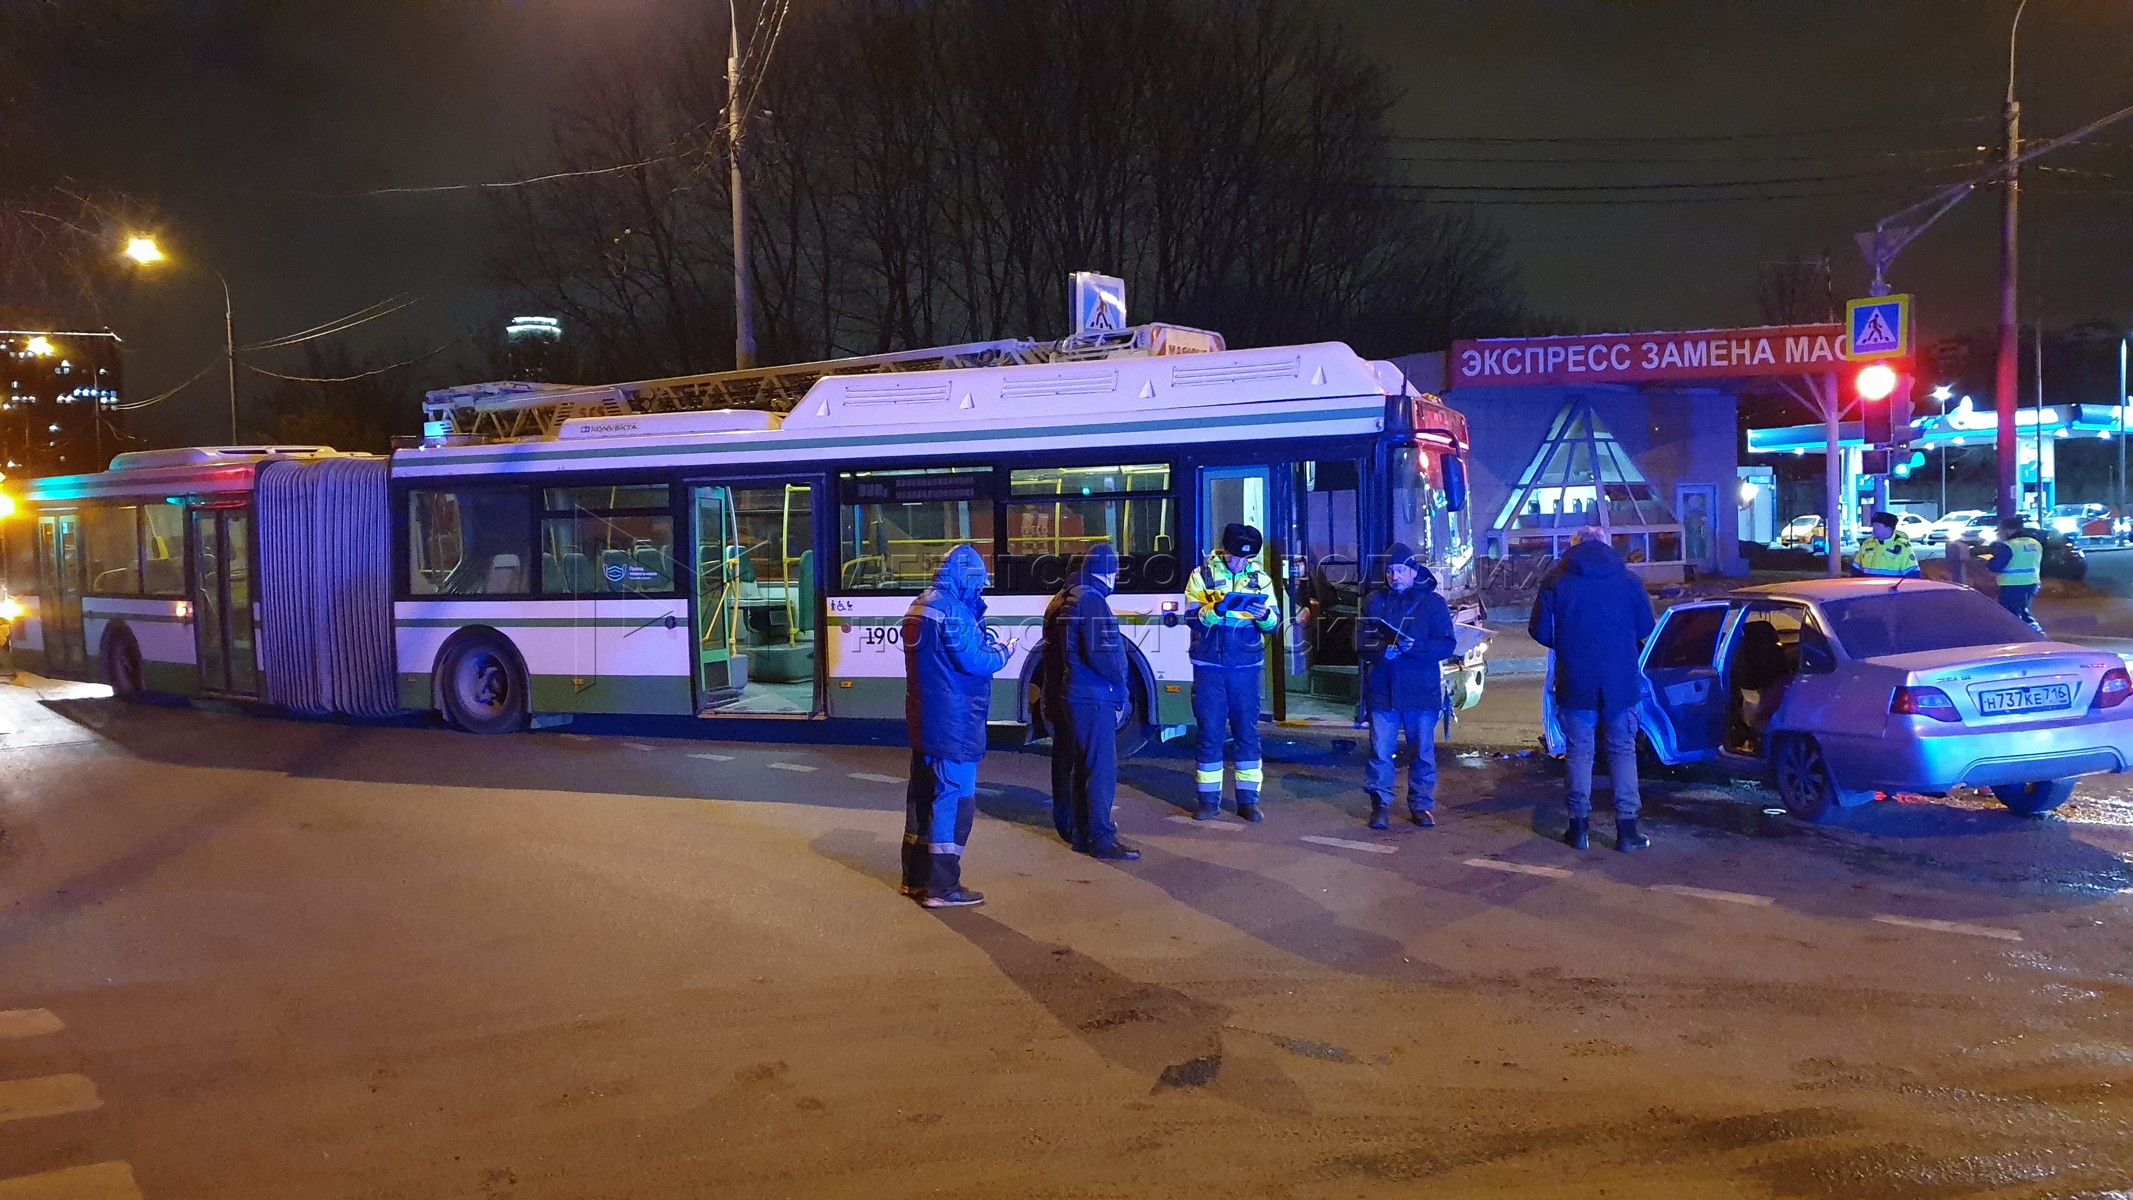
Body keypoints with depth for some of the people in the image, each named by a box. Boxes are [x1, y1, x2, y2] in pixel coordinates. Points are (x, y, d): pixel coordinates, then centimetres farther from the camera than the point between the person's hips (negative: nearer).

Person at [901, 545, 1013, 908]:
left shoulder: (921, 605, 13)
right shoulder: (951, 609, -18)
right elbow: (973, 662, -21)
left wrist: (984, 642, 8)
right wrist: (1001, 651, -3)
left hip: (924, 721, 10)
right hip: (953, 724, -10)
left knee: (923, 793, 16)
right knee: (955, 799, -4)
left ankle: (915, 877, 25)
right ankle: (941, 888, -2)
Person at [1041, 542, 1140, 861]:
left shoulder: (1061, 601, 14)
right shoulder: (1092, 601, -17)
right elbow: (1103, 653, -23)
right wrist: (1119, 681, -7)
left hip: (1063, 694, 10)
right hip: (1092, 697, -10)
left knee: (1069, 762, 19)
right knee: (1100, 767, -8)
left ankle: (1070, 824, 32)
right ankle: (1100, 839, -8)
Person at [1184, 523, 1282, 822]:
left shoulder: (1260, 579, 6)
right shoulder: (1202, 575, 1)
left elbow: (1274, 624, 2)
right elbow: (1193, 616, -7)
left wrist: (1265, 615, -20)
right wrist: (1215, 610, -26)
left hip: (1246, 667, 1)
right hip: (1209, 666, -1)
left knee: (1247, 731, 4)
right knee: (1210, 732, 2)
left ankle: (1248, 799, 12)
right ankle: (1209, 800, 10)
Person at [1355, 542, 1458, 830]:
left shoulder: (1434, 602, 4)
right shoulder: (1373, 601, 9)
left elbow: (1447, 645, -4)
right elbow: (1360, 643, 3)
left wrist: (1415, 647, -20)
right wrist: (1382, 650, -18)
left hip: (1422, 690, -1)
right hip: (1382, 689, 1)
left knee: (1423, 751, 6)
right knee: (1381, 751, 0)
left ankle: (1420, 805, 19)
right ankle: (1381, 804, 11)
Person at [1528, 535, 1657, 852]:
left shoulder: (1556, 585, -2)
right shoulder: (1628, 582, 0)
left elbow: (1540, 631, -1)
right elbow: (1645, 628, 7)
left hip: (1575, 685, 0)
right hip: (1621, 684, 0)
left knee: (1580, 752, 8)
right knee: (1623, 751, 7)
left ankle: (1580, 826, 9)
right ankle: (1626, 828, 4)